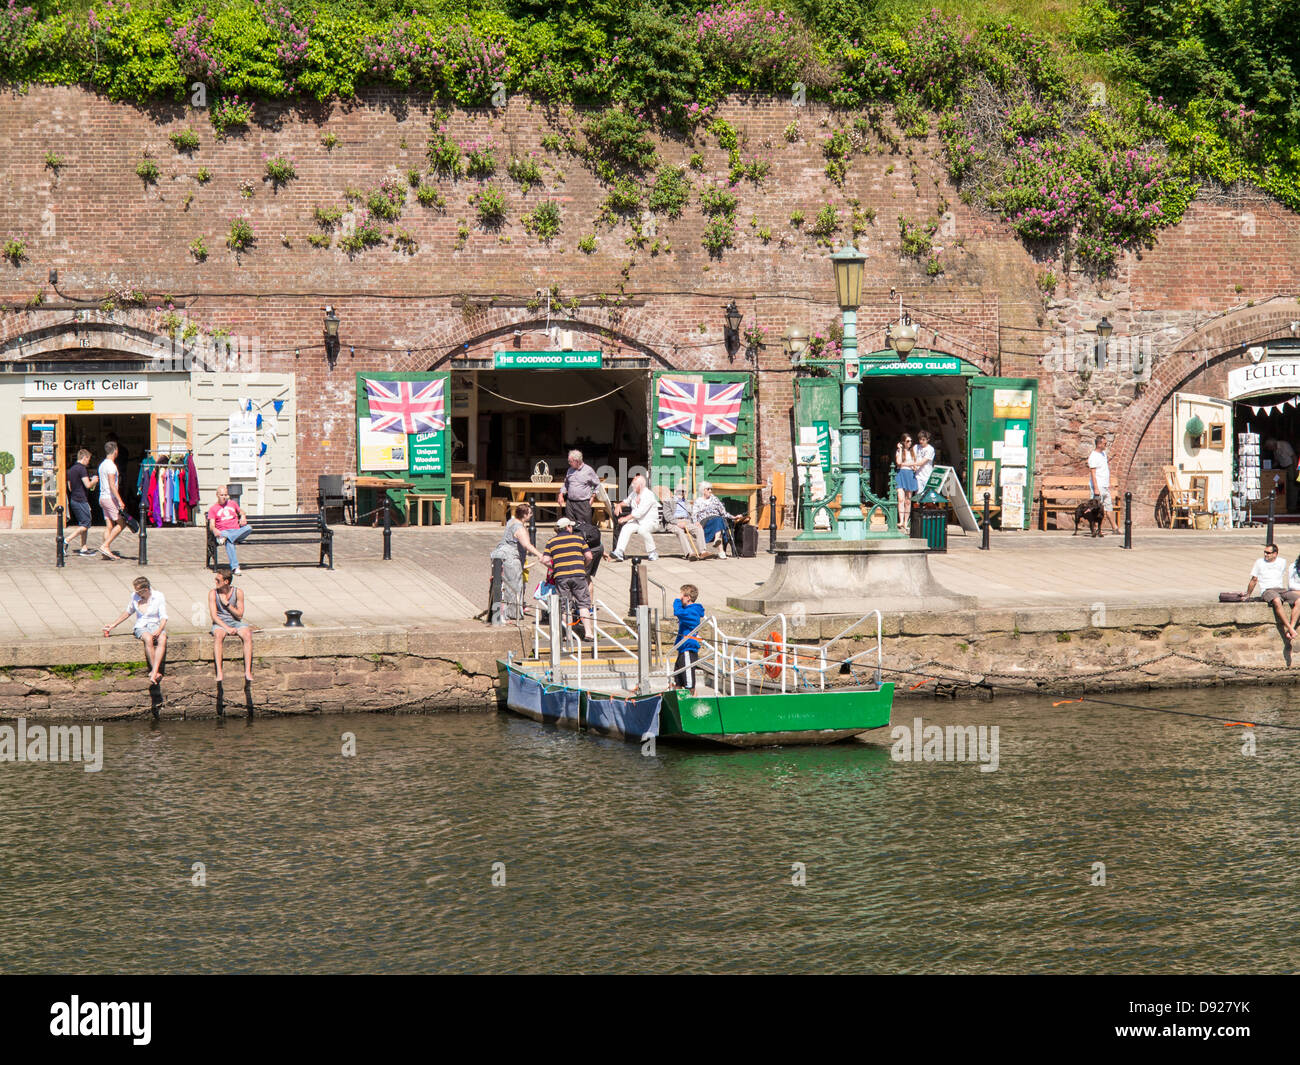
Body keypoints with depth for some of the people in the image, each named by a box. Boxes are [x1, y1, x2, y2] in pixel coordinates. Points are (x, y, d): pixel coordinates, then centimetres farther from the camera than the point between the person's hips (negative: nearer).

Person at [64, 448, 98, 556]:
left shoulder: (71, 469, 15)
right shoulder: (82, 469, -13)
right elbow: (88, 485, -20)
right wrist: (94, 481, 2)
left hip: (73, 499, 9)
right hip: (81, 500, -9)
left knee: (84, 524, 13)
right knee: (85, 525, -5)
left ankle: (84, 548, 11)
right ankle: (66, 540, -13)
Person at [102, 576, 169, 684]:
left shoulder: (158, 597, -4)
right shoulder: (134, 596, 2)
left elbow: (163, 618, -5)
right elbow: (128, 612, 20)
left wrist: (159, 630, -24)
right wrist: (114, 625, 22)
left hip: (156, 625, -1)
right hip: (141, 627, 1)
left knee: (162, 639, -38)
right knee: (148, 639, -38)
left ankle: (154, 672, -49)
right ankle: (156, 671, -38)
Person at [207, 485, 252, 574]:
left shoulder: (233, 504, 23)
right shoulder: (213, 508, 11)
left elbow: (241, 511, 41)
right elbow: (211, 525, 1)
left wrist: (242, 517, 15)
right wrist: (214, 530, -24)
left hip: (237, 531, 3)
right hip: (223, 532, -3)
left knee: (248, 528, -31)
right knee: (229, 542, -40)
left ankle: (225, 538, -41)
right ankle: (235, 567, -50)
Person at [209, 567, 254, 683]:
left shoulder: (238, 592, -2)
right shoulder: (213, 593, -4)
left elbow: (239, 615, -1)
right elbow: (214, 616, -8)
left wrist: (227, 604, -13)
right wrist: (227, 628, -20)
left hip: (235, 622, 1)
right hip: (220, 623, -1)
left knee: (247, 635, -30)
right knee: (218, 636, -36)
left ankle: (248, 671, -33)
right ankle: (219, 672, -42)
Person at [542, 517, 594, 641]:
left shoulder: (551, 541, 10)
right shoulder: (578, 538, 9)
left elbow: (545, 560, 0)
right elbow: (589, 556, 4)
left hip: (560, 576, 1)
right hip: (578, 575, -1)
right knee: (583, 604, 5)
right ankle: (588, 632, -2)